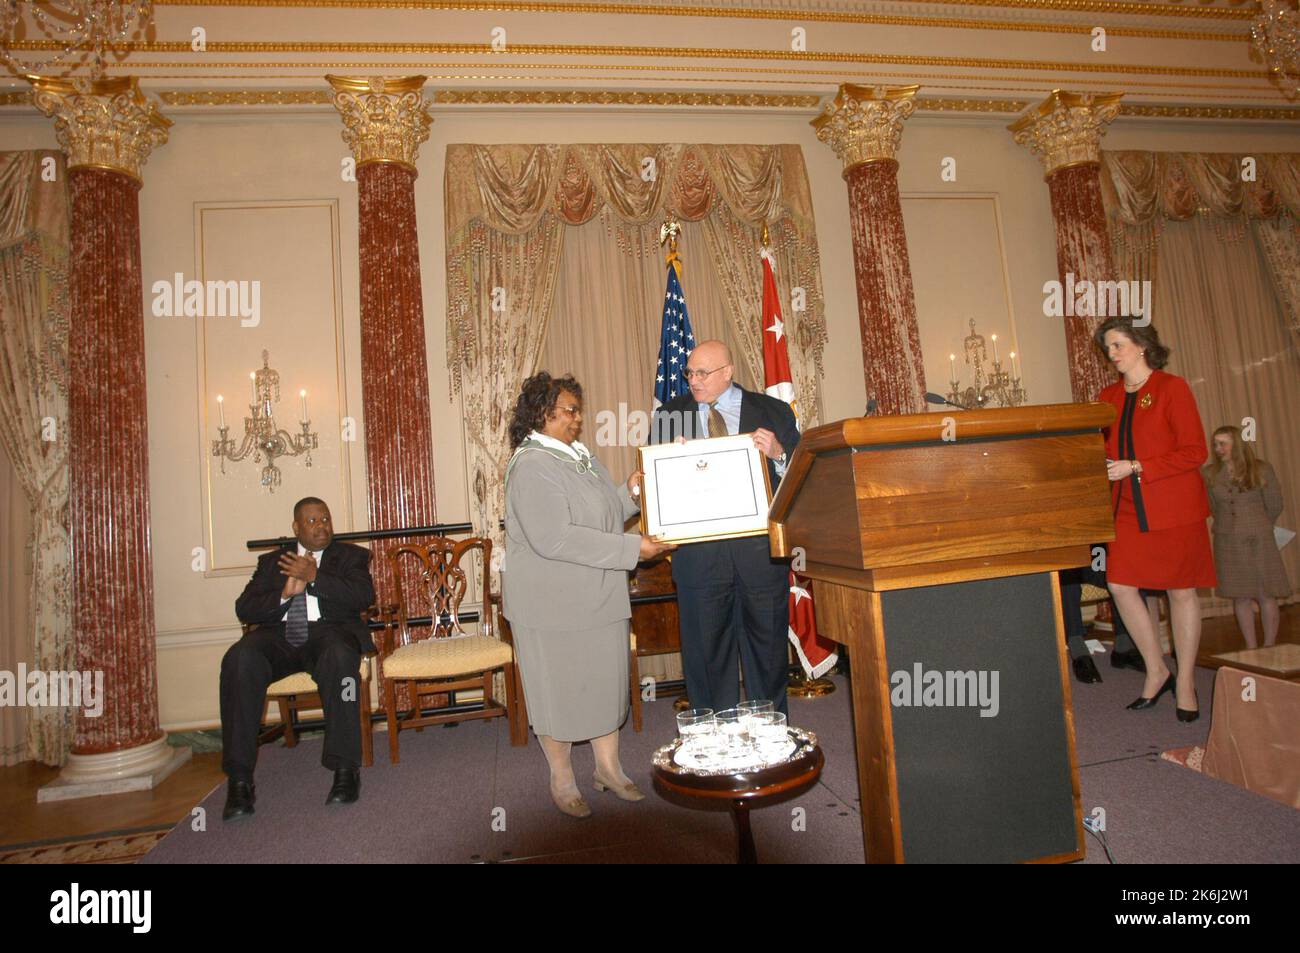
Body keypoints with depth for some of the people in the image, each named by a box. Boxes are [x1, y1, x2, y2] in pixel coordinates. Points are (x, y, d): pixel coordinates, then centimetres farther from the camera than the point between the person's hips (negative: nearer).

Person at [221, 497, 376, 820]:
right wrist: (285, 593, -7)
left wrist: (315, 577, -10)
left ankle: (346, 769, -32)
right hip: (278, 635, 3)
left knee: (340, 657, -38)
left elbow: (364, 596, -2)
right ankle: (239, 780, -26)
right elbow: (244, 609, 11)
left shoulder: (351, 555, 17)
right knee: (239, 660, -30)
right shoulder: (272, 561, 23)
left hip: (328, 630, -2)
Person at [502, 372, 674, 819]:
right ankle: (562, 779, 27)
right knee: (559, 689, 8)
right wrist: (632, 549, -26)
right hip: (552, 604, -8)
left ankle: (608, 766, 34)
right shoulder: (532, 466, -18)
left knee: (606, 681, 16)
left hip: (600, 598, 8)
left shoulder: (583, 457, 10)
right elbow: (554, 539, -28)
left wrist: (629, 494, 2)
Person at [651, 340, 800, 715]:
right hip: (699, 552, 1)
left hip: (761, 547, 0)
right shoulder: (669, 415, 8)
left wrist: (778, 453, -19)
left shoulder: (774, 412, 4)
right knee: (706, 649, 10)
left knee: (768, 643, 12)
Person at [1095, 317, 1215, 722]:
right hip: (1128, 509, 5)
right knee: (1120, 586, -1)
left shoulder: (1172, 388, -7)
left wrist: (1136, 468, -19)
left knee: (1181, 591, 5)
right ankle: (1156, 671, 18)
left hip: (1174, 507, -5)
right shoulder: (1109, 396, 9)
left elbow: (1195, 452, -11)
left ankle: (1185, 682, 19)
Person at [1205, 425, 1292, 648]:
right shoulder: (1210, 473, 1)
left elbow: (1274, 507, 4)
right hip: (1227, 543, 1)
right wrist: (1231, 527, 11)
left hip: (1258, 540, -1)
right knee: (1240, 596, 7)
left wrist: (1257, 527, 13)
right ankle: (1251, 648, 16)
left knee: (1266, 595, 1)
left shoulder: (1262, 469, -3)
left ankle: (1269, 648, 13)